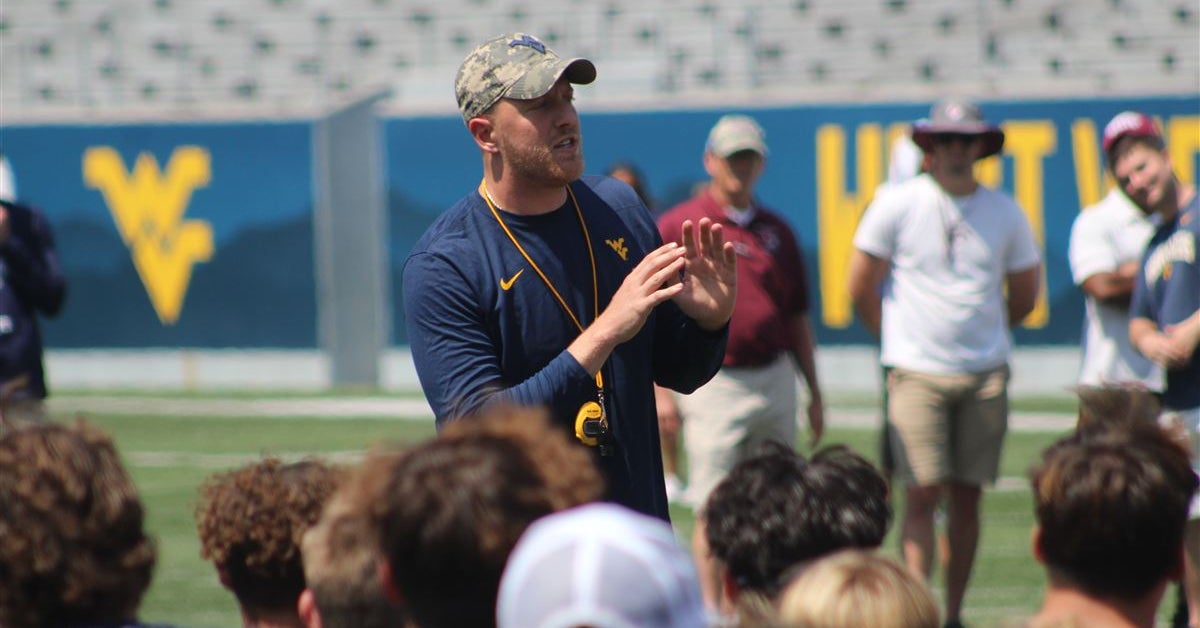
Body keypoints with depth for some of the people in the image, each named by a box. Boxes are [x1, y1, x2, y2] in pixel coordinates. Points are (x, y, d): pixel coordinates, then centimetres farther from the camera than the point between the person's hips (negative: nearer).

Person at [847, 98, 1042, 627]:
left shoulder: (1005, 213, 7)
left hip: (985, 376, 3)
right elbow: (862, 286, 4)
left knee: (967, 496, 5)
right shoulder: (897, 205, -2)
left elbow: (1024, 295, 18)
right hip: (918, 374, -3)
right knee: (922, 493, -11)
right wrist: (900, 338, 10)